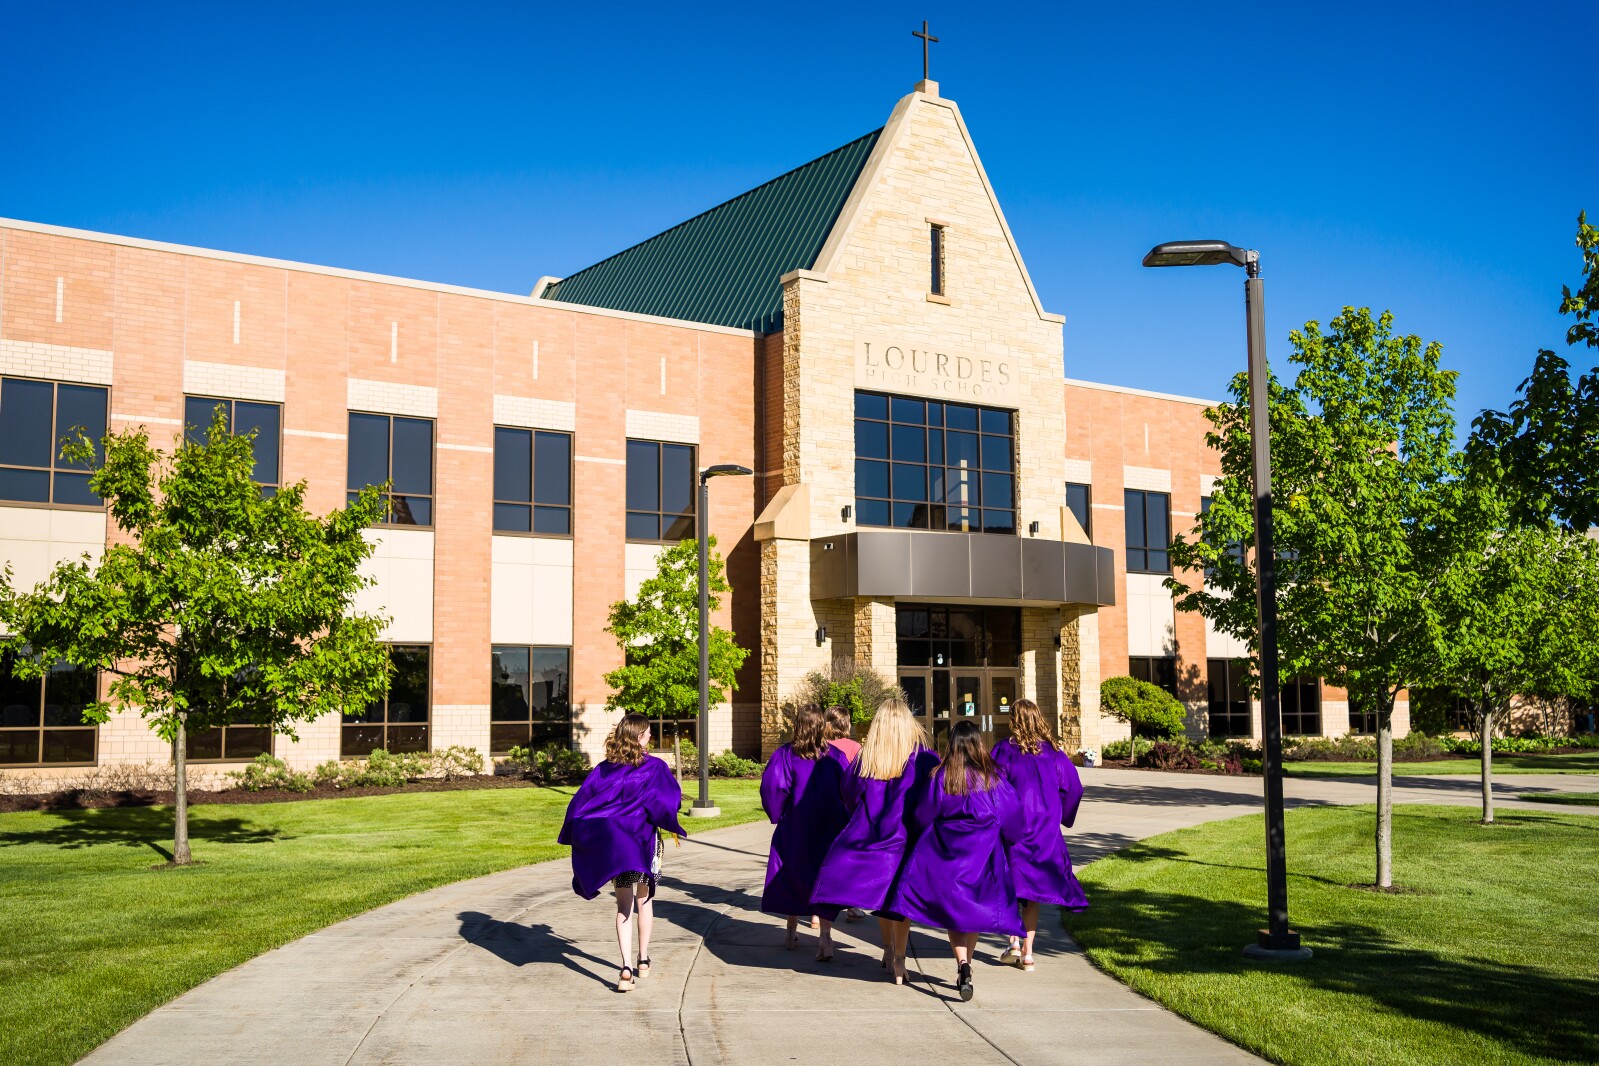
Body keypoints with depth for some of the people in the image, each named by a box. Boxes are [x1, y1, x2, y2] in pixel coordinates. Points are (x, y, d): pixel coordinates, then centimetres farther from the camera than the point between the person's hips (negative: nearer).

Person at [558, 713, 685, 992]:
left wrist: (576, 837, 5)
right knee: (644, 901, 18)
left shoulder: (604, 770, -2)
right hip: (645, 842, -1)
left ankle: (626, 966, -12)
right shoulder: (656, 767, -8)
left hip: (613, 845, 1)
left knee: (623, 906, 5)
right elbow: (671, 800, -11)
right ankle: (643, 961, 28)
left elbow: (580, 802, -4)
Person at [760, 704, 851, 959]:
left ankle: (792, 932, 28)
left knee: (791, 875, 17)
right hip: (829, 829, 1)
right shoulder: (835, 756, -3)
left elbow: (771, 785, -16)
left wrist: (777, 815, 0)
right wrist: (843, 820, 11)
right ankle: (825, 936, -15)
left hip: (794, 828, 0)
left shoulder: (786, 754, -8)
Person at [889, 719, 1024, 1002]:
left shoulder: (942, 776, -10)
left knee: (951, 909, 4)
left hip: (946, 850, -1)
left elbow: (923, 814, -4)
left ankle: (962, 964, -17)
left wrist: (922, 839, 17)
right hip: (983, 851, 1)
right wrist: (1006, 842, 18)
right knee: (974, 909, 15)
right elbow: (1011, 812, 0)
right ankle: (965, 968, 21)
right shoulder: (992, 777, -6)